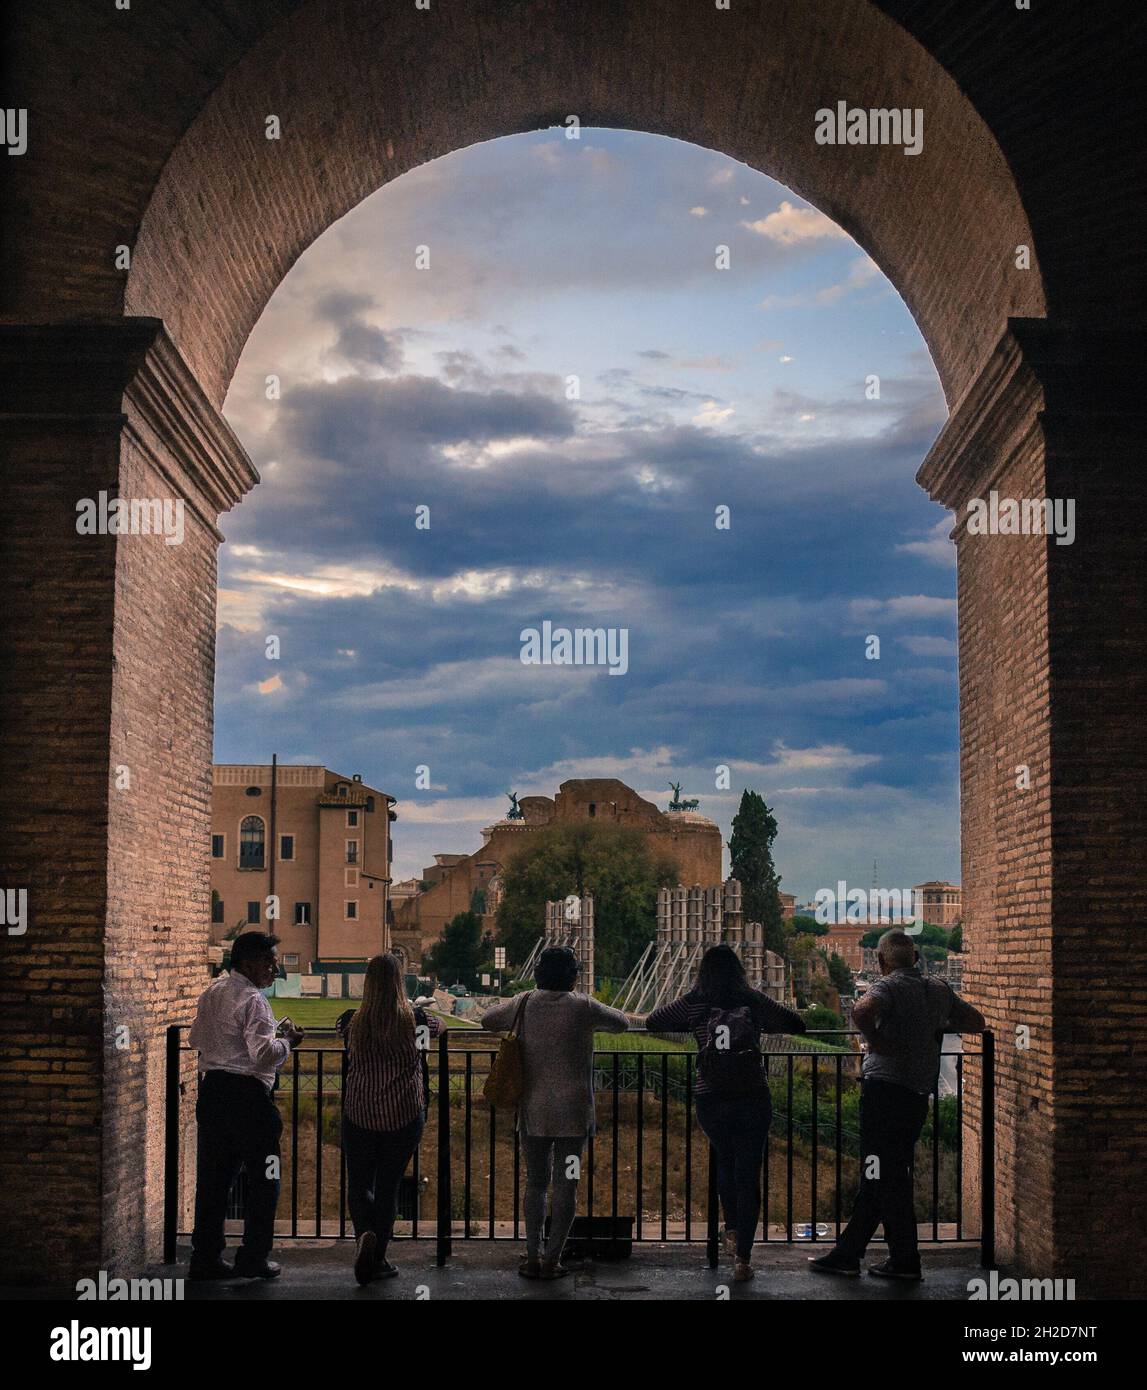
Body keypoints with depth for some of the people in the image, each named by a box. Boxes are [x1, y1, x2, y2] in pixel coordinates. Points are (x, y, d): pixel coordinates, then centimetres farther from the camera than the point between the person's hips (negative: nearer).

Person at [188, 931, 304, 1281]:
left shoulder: (211, 992, 12)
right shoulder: (253, 1000, -14)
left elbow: (196, 1038, 22)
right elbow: (264, 1055, -23)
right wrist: (287, 1041, -6)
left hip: (211, 1090, 8)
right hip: (247, 1093, -8)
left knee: (213, 1176, 11)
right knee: (262, 1178, 5)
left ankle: (205, 1257, 14)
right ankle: (253, 1259, 9)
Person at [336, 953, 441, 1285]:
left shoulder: (351, 1022, -6)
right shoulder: (415, 1021, -7)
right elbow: (437, 1026, 16)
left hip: (359, 1116, 0)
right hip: (405, 1117, 0)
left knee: (358, 1185, 12)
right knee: (388, 1187, 12)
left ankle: (365, 1233, -16)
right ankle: (378, 1259, 12)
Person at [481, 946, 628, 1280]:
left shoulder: (524, 1004, 0)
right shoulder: (582, 1008, -7)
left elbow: (487, 1020, 16)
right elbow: (621, 1023, 9)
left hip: (533, 1110, 3)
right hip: (572, 1111, -3)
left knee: (535, 1183, 13)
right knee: (565, 1185, 6)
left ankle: (532, 1257, 12)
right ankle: (552, 1259, 7)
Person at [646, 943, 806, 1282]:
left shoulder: (692, 1003, 1)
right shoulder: (753, 1000, 0)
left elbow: (652, 1022, 11)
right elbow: (796, 1025, 6)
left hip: (711, 1101, 1)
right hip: (753, 1099, -1)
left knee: (725, 1162, 28)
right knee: (748, 1175, 4)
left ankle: (733, 1229, 24)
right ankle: (743, 1257, 1)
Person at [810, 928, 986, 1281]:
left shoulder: (889, 986, -10)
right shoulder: (940, 990, 11)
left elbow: (862, 1011, -31)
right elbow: (976, 1022, 21)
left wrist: (875, 1039, -15)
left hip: (884, 1088, -7)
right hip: (919, 1096, 7)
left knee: (886, 1177, 0)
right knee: (876, 1176, 13)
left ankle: (906, 1261, 3)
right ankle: (847, 1252, 18)